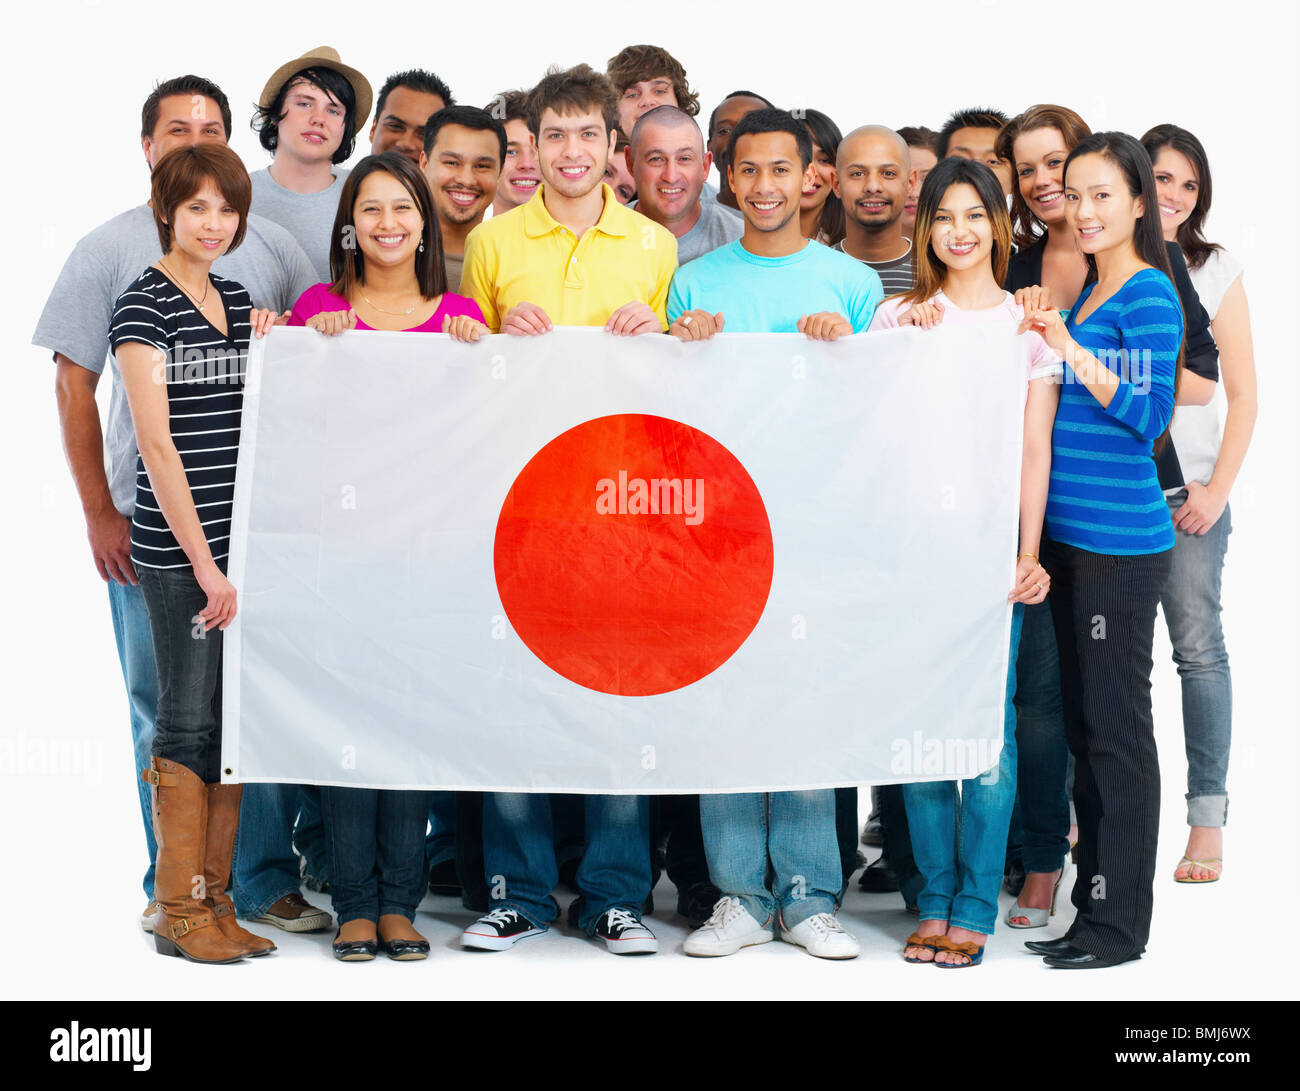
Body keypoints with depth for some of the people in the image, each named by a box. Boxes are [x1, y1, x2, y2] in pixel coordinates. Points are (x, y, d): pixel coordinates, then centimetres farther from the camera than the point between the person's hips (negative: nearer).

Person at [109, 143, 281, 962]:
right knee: (189, 719, -2)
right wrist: (203, 562, -15)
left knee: (235, 718, 8)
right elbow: (156, 442, -12)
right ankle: (179, 912, 8)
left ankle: (216, 901, 17)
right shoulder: (144, 305, -7)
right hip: (177, 549, -7)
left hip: (245, 539, 7)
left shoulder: (238, 298, 14)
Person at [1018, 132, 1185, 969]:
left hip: (1120, 544, -9)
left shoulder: (1150, 295, -9)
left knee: (1116, 726, -3)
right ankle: (1091, 908, 21)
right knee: (1084, 725, 12)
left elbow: (1149, 414, -17)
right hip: (1071, 537, 9)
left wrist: (1069, 349, -21)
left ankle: (1121, 922, 5)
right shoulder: (1083, 298, 16)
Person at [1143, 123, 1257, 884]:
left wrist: (1218, 489, -4)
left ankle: (1209, 820, 1)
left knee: (1199, 647, -4)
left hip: (1188, 491, 0)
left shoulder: (1216, 271, 7)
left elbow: (1243, 395, 6)